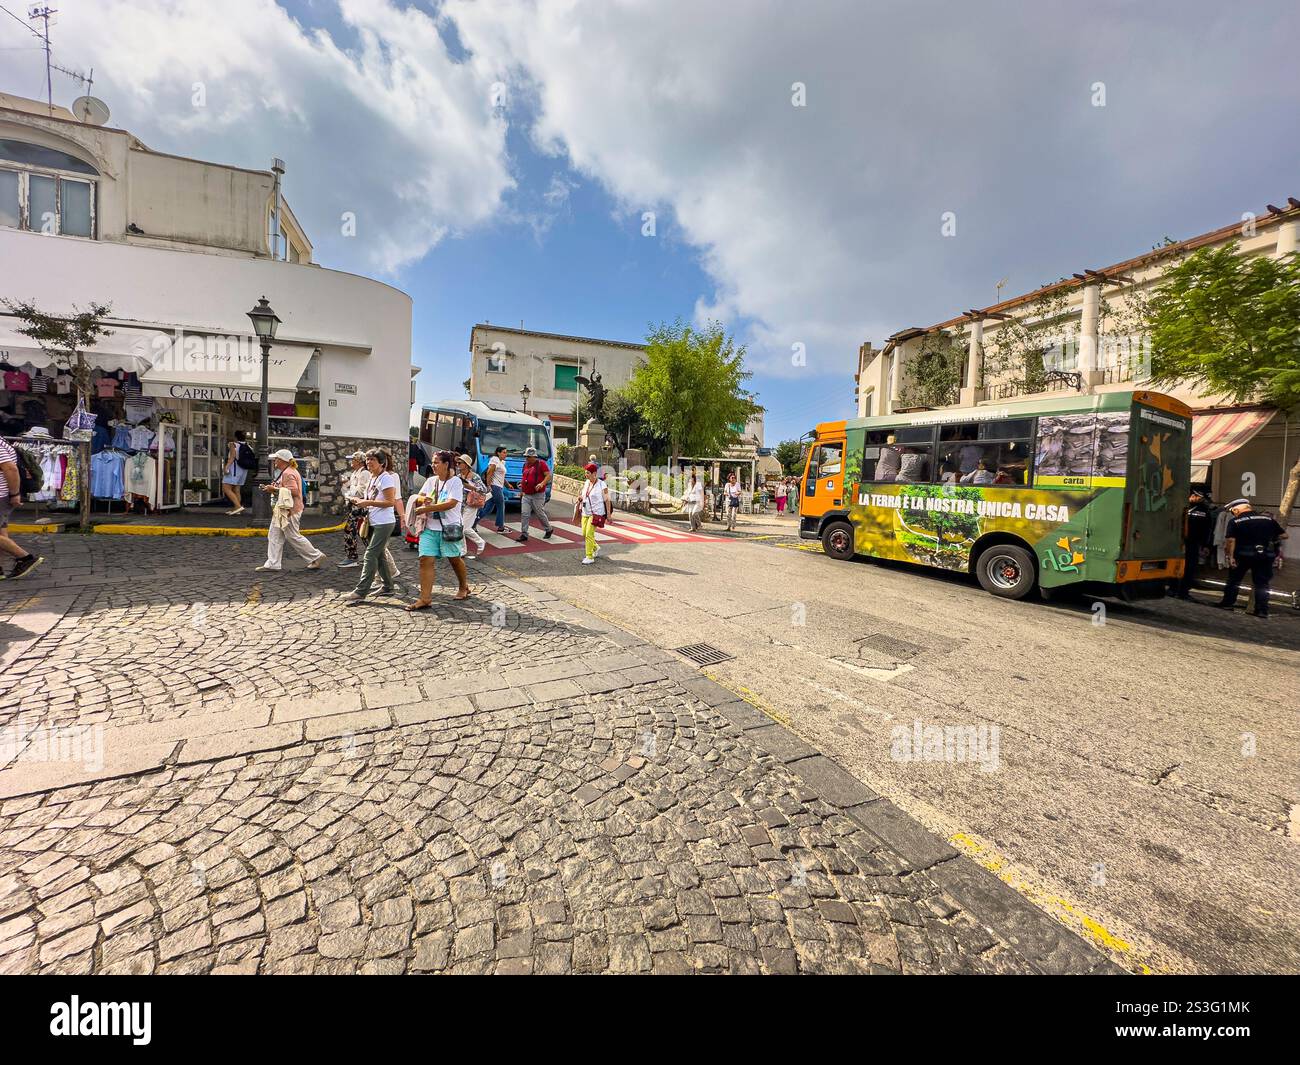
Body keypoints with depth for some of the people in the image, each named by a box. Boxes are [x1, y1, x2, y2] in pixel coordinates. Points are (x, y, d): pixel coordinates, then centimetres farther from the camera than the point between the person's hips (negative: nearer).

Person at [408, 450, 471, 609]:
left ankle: (464, 588, 33)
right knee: (426, 560, -6)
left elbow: (451, 503, -19)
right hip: (430, 528, 5)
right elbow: (418, 499, 11)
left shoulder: (455, 481, -7)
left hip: (449, 528, -5)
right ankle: (425, 599, -4)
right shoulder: (431, 481, 11)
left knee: (455, 559, 10)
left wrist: (425, 508, -19)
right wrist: (422, 499, -14)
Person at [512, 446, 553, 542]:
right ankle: (524, 534, 2)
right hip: (526, 495, 6)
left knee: (540, 513, 4)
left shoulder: (541, 464, -5)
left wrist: (542, 484, -27)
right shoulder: (525, 465, 15)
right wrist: (522, 490, 22)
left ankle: (549, 530, 25)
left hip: (538, 495, -6)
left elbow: (548, 475, -11)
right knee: (524, 514, -2)